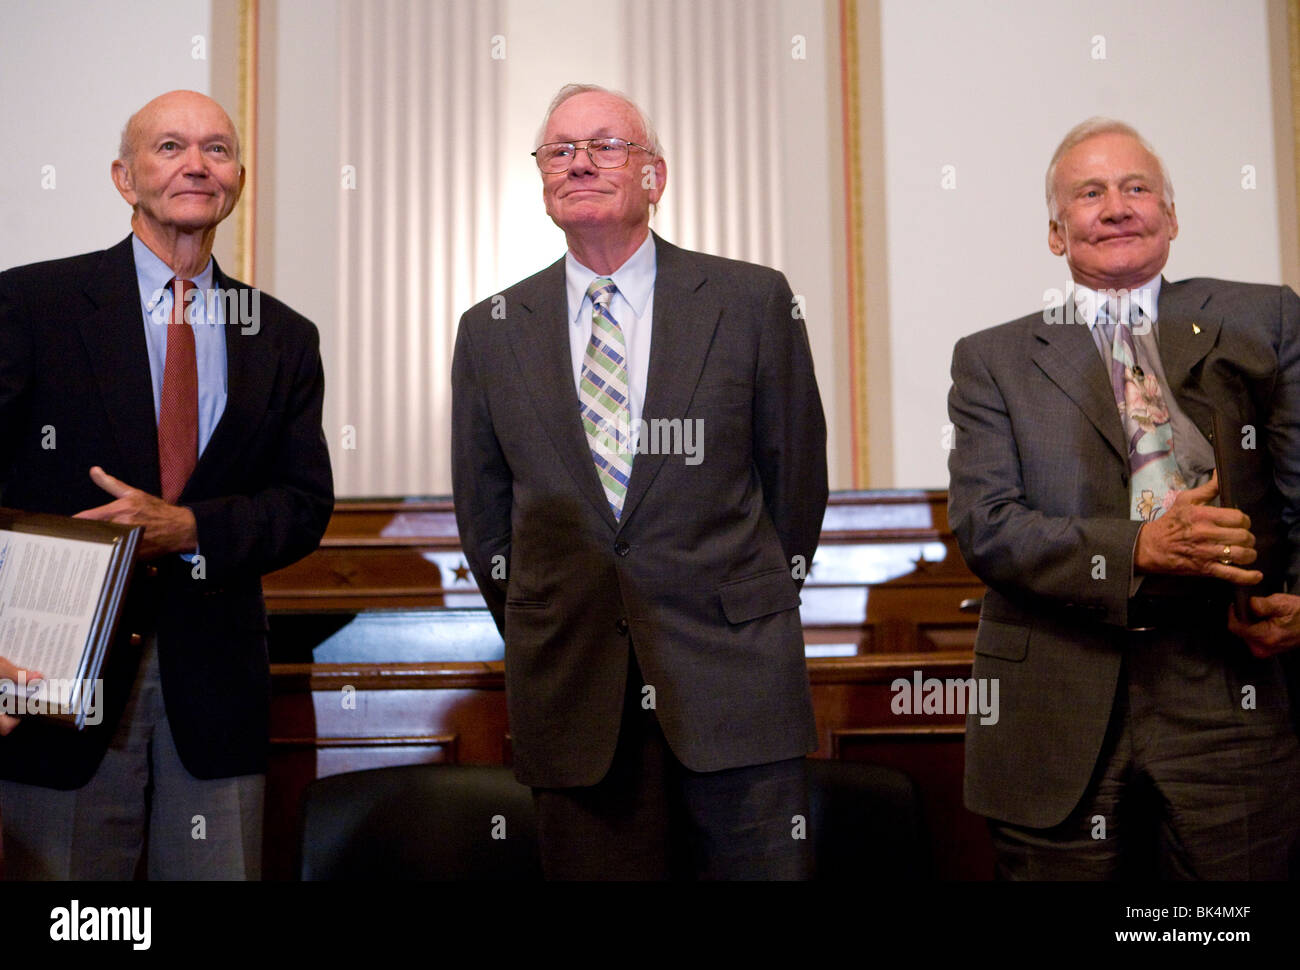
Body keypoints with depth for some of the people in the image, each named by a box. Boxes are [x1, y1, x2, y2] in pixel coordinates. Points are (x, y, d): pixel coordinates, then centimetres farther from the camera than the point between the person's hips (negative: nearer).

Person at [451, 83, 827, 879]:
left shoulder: (753, 300, 0)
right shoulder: (491, 331, 6)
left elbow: (797, 477, 7)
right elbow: (484, 512, 13)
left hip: (735, 684, -1)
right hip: (572, 692, 2)